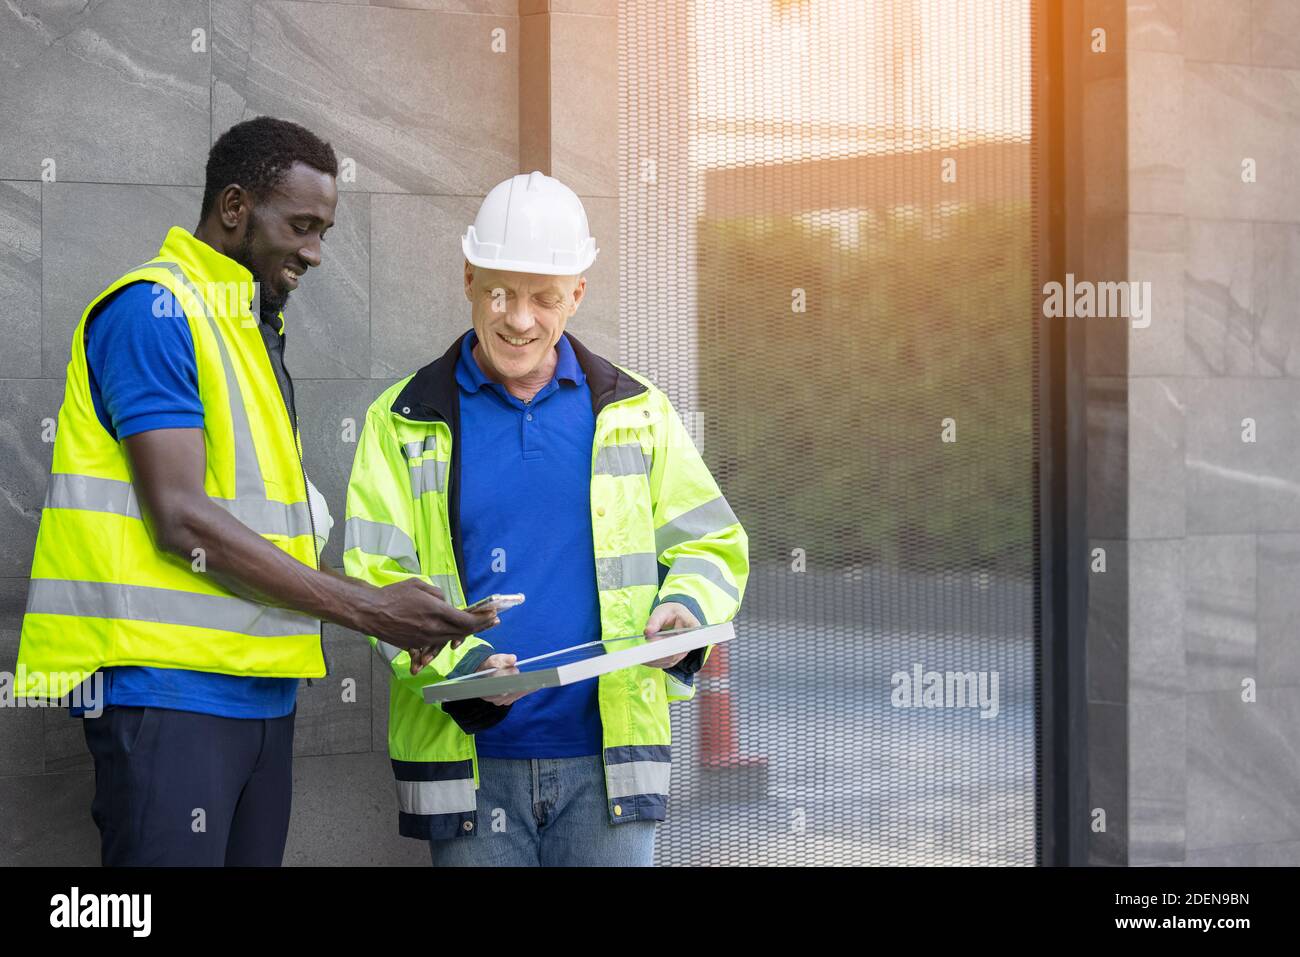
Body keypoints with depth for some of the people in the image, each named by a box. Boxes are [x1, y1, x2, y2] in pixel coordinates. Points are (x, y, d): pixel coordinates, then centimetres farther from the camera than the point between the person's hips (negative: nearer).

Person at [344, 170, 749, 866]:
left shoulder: (636, 412, 11)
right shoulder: (403, 422, 6)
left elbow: (712, 546, 14)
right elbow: (376, 578, -1)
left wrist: (685, 612, -8)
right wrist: (461, 664, -18)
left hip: (605, 759, 1)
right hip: (469, 763, -1)